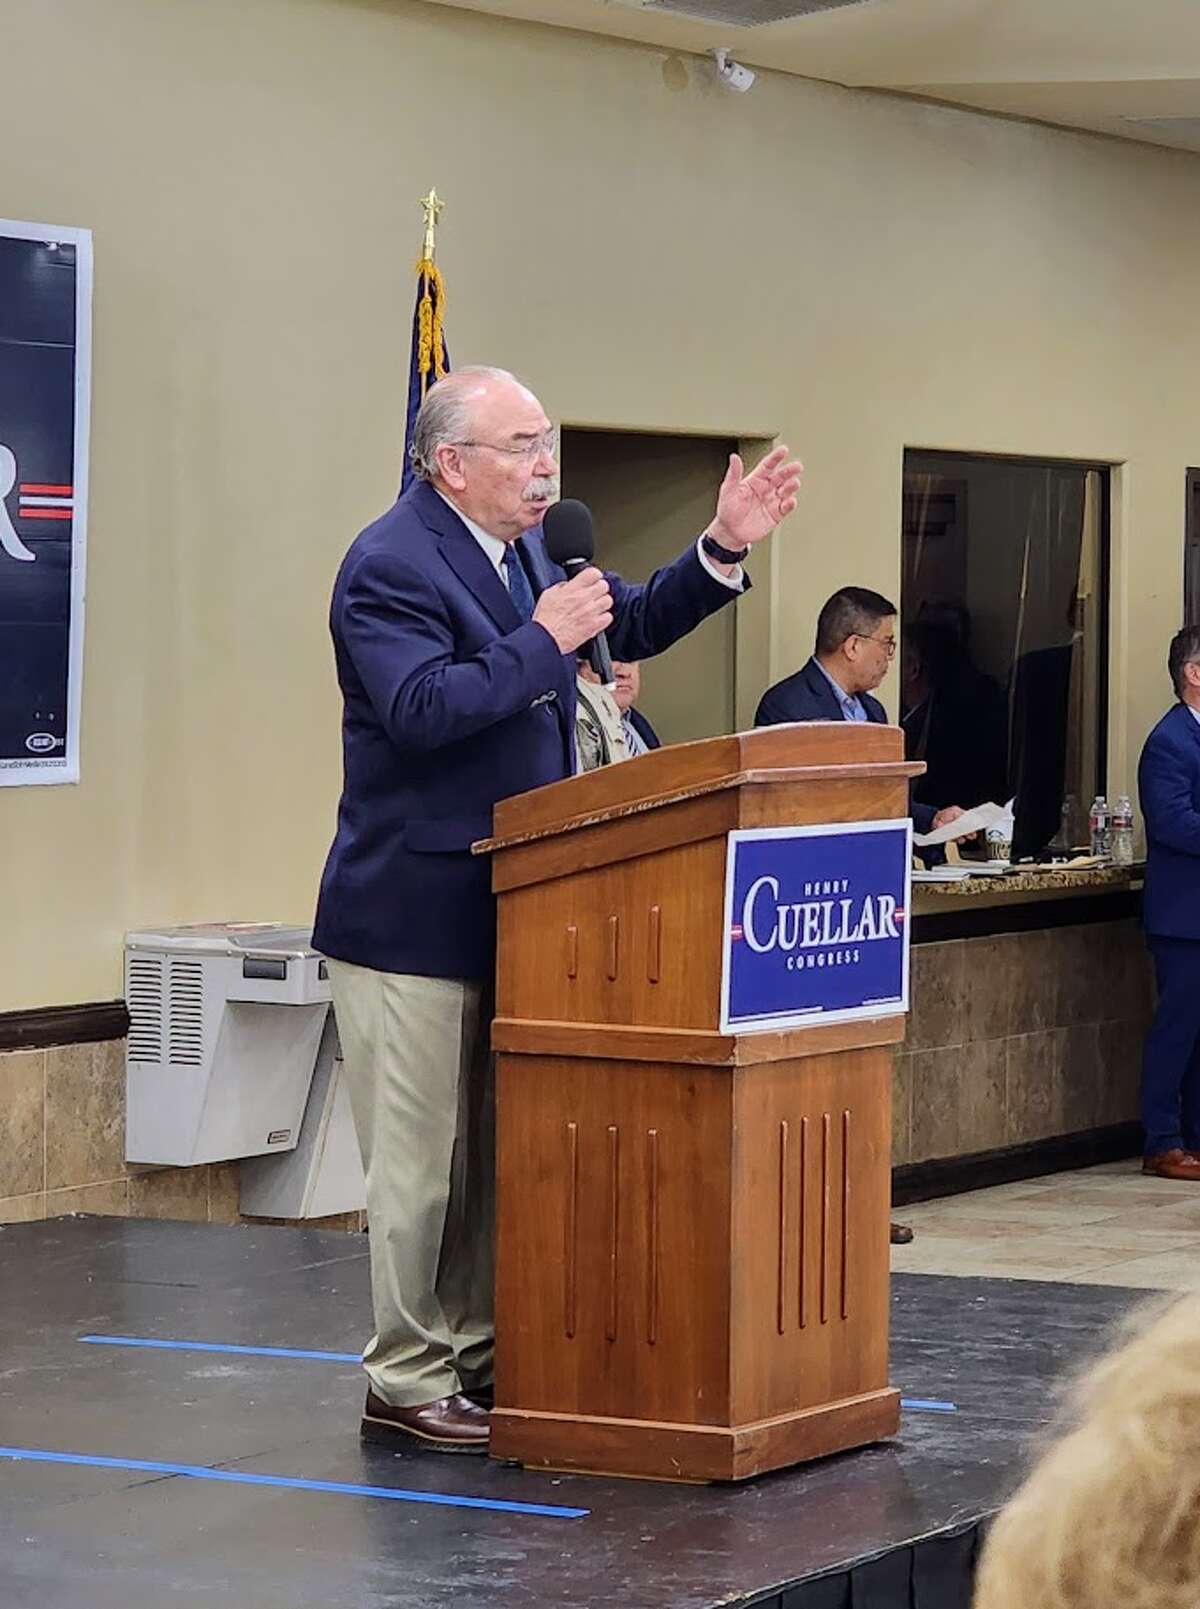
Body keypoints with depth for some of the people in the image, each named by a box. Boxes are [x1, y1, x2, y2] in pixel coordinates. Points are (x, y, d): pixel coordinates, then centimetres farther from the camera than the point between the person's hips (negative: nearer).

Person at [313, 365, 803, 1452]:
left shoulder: (524, 549, 12)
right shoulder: (390, 566, -16)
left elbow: (631, 625, 21)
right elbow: (419, 709, -28)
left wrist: (724, 550, 7)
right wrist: (542, 640, -24)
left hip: (506, 908, 9)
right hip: (412, 914, -9)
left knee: (493, 1156, 15)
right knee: (420, 1160, -3)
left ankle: (476, 1359, 25)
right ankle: (406, 1384, 6)